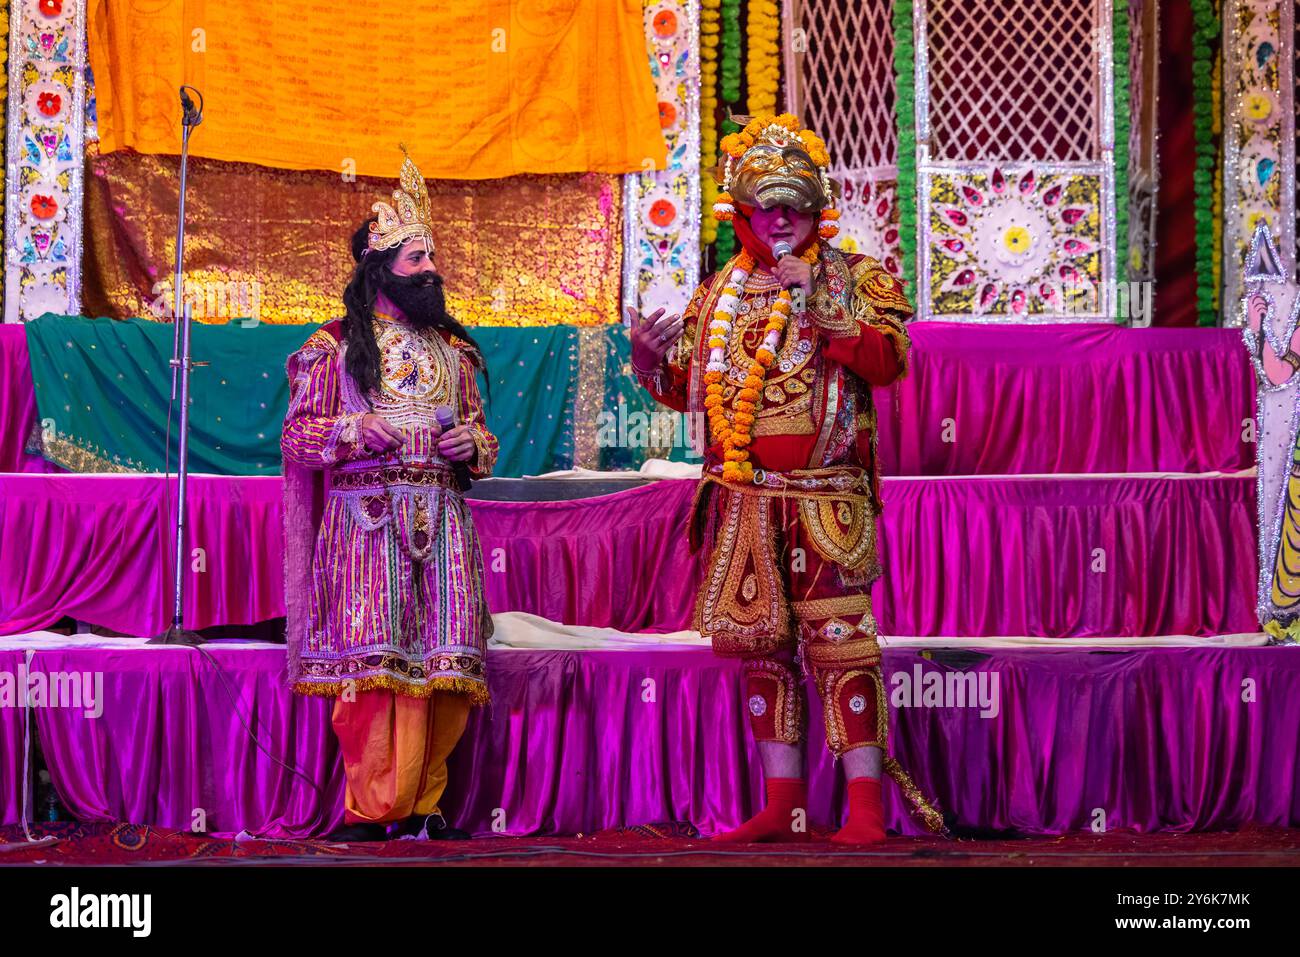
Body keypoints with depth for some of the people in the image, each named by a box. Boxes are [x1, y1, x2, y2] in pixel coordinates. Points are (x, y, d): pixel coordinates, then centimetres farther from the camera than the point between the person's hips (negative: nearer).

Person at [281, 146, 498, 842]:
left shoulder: (453, 350, 19)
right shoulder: (334, 346, 6)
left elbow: (483, 435, 24)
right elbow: (297, 435, 3)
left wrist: (473, 444, 1)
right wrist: (359, 430, -12)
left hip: (442, 521, 4)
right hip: (365, 517, -4)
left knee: (442, 663, -5)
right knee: (371, 660, -11)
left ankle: (420, 804, 1)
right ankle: (371, 808, -5)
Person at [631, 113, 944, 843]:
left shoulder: (854, 280, 3)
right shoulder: (721, 293, 16)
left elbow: (888, 359, -13)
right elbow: (688, 388, 19)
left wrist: (819, 303, -18)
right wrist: (651, 360, -1)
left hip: (824, 500, -5)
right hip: (742, 500, 5)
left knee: (839, 642, -9)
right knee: (760, 645, 7)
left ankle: (866, 806, -7)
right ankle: (783, 804, 14)